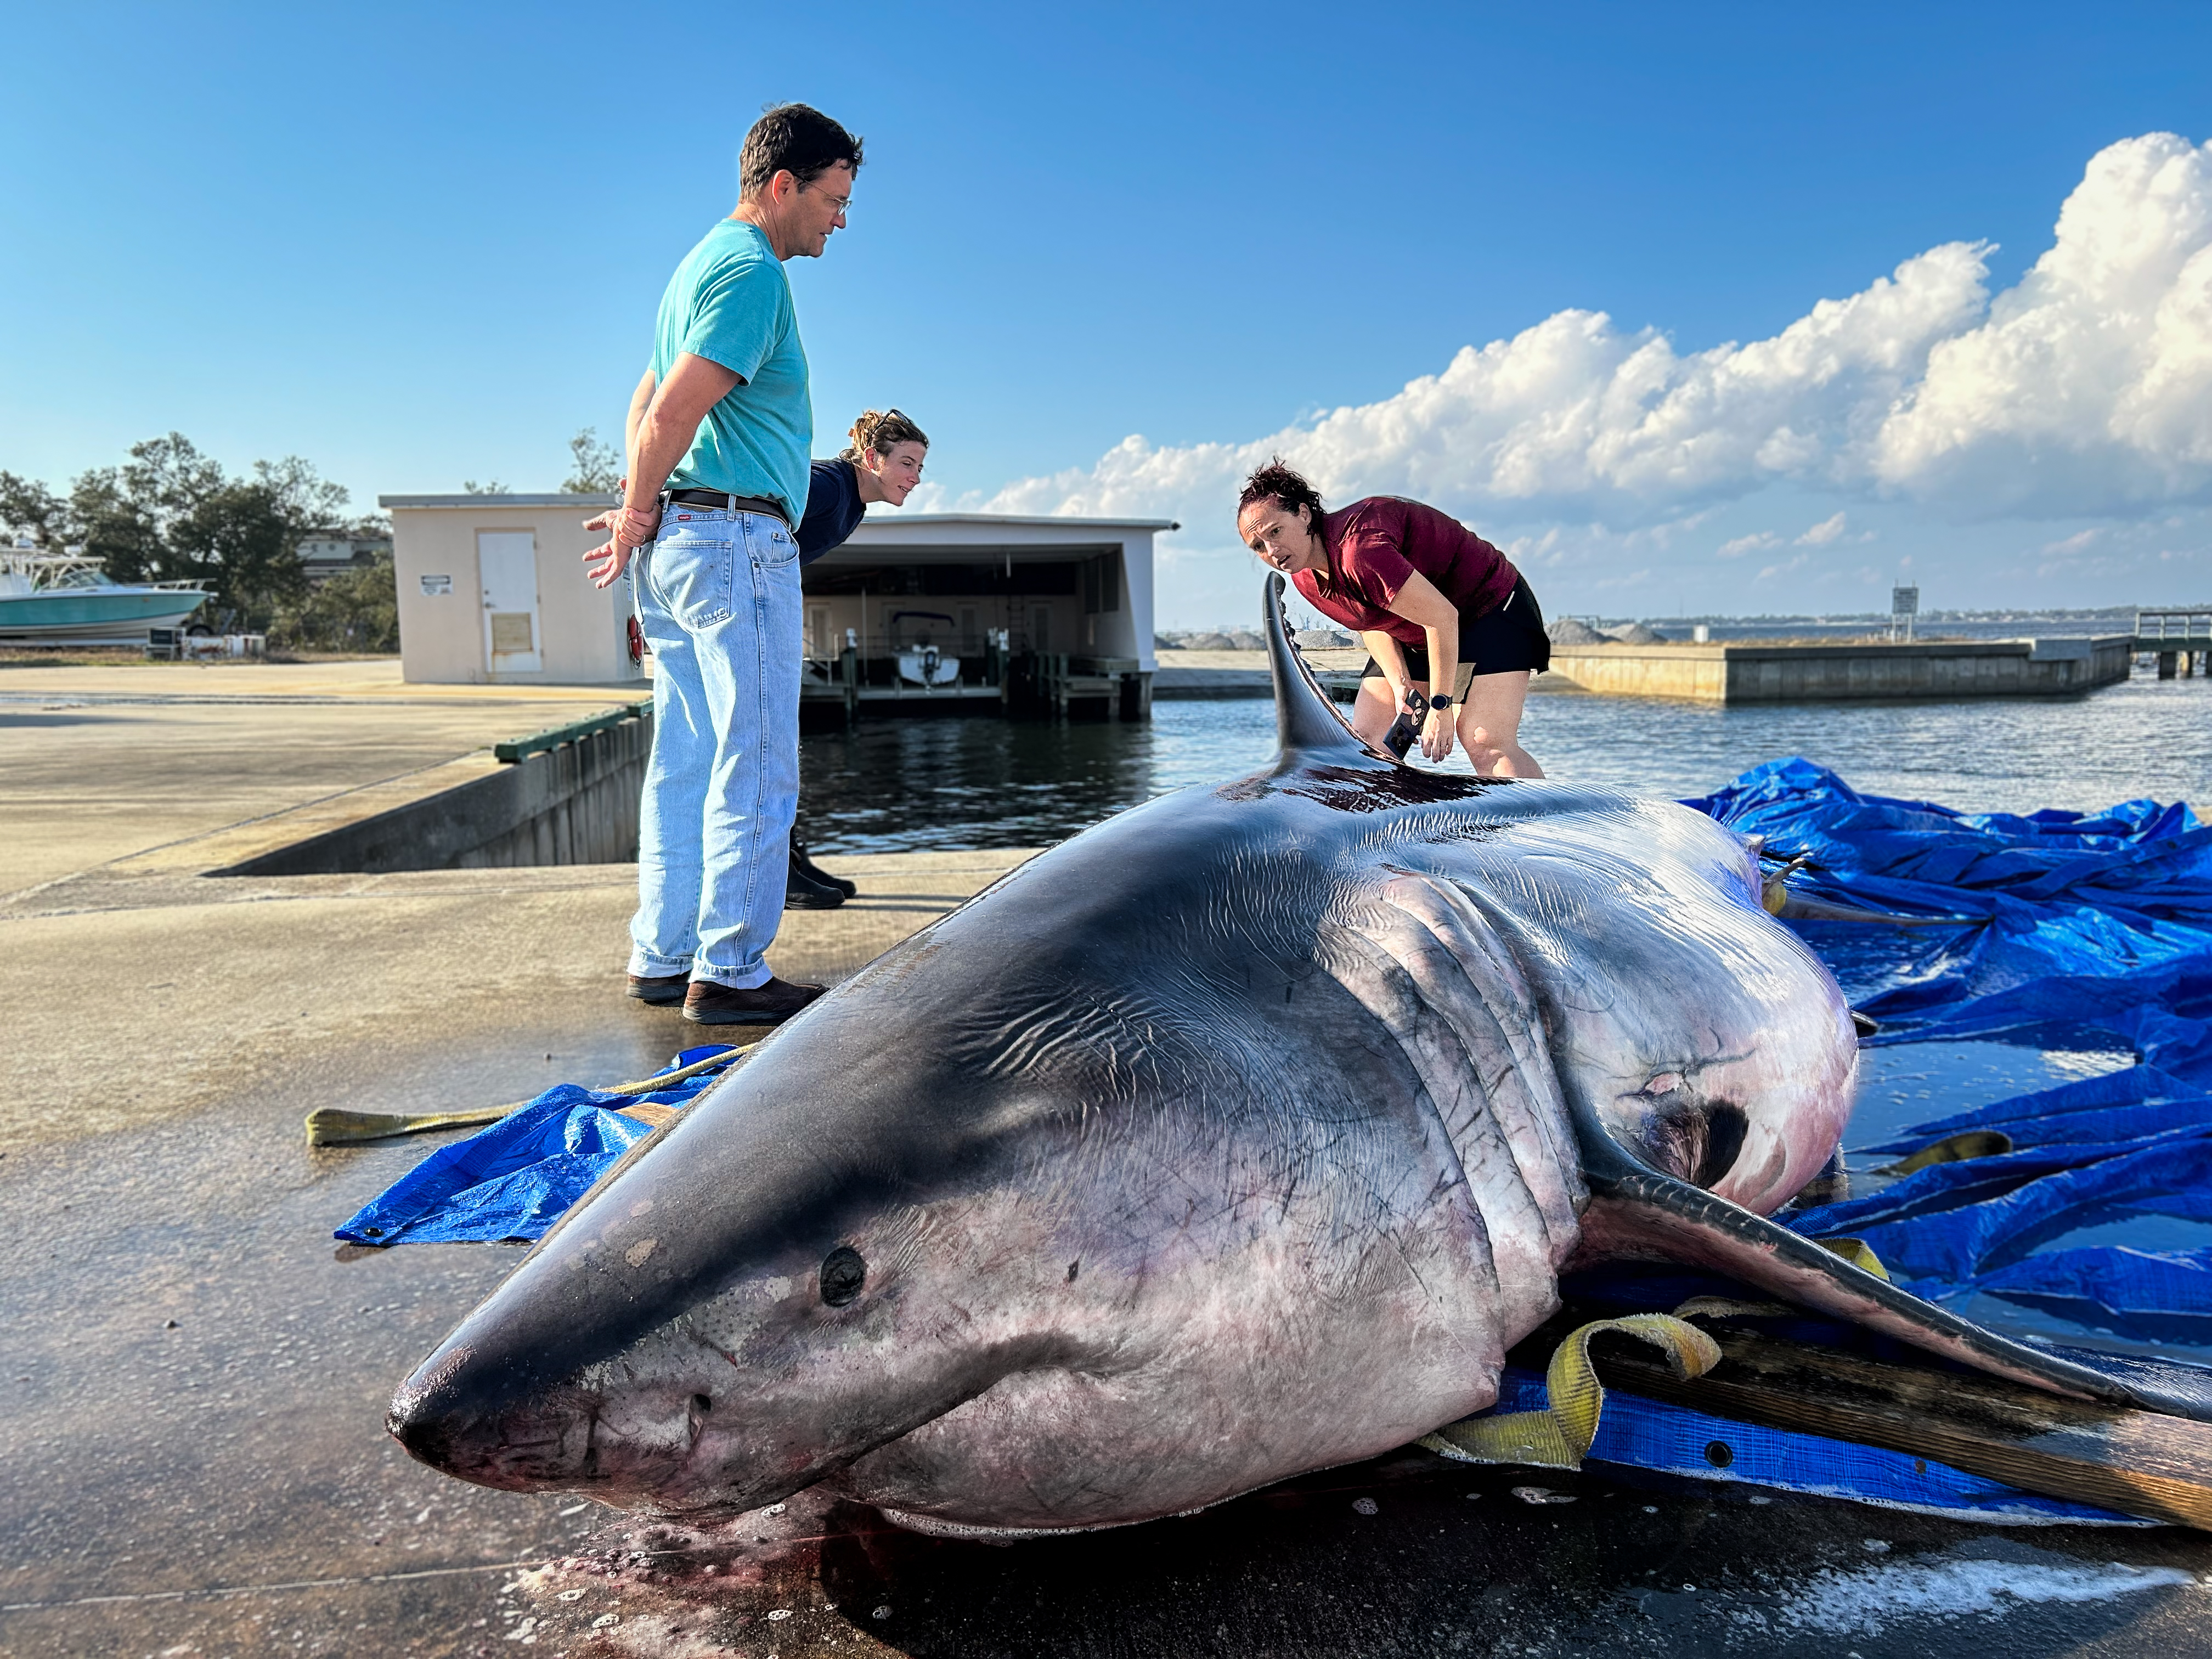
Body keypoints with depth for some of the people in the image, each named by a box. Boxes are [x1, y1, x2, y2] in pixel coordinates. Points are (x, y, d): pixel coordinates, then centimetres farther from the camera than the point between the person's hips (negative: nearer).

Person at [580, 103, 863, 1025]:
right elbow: (673, 412, -19)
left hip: (677, 543, 10)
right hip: (736, 538, -10)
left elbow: (646, 406, 22)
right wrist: (638, 516, -5)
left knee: (685, 764, 11)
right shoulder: (753, 271, -10)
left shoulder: (706, 263, 22)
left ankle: (663, 958, 16)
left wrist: (638, 511, 10)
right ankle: (728, 975, -2)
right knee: (755, 770, -6)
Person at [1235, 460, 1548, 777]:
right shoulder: (1304, 576, -6)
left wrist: (1440, 707, -26)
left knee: (1487, 745, -24)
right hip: (1413, 638, 9)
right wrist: (1400, 683, -10)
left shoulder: (1356, 548, -35)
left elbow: (1442, 617, -32)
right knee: (1365, 740, -1)